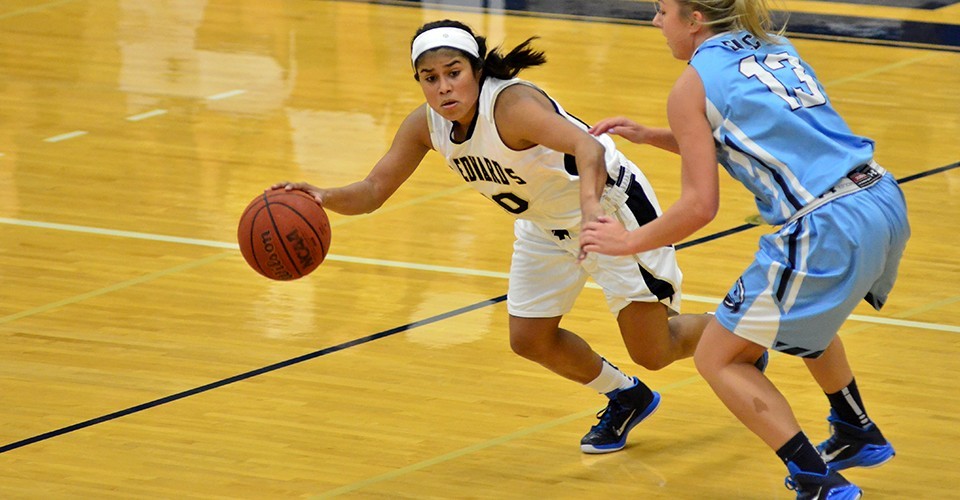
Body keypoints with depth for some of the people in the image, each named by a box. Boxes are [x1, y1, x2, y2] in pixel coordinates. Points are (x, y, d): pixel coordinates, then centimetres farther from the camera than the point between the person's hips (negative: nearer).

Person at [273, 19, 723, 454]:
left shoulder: (512, 105, -37)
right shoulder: (425, 125, -14)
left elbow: (588, 147, -51)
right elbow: (373, 191, -12)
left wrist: (590, 204, -70)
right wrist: (323, 198, -33)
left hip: (609, 209, -7)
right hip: (545, 226, 7)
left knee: (653, 351, -4)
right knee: (529, 339, 8)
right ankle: (625, 398, 33)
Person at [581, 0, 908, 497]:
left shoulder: (692, 86, -2)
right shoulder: (773, 47, 20)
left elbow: (700, 205, -6)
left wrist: (628, 241, 8)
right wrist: (649, 136, 27)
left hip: (826, 233, -8)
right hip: (886, 202, 8)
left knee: (717, 359, 7)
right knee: (802, 314, 38)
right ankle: (858, 435, 49)